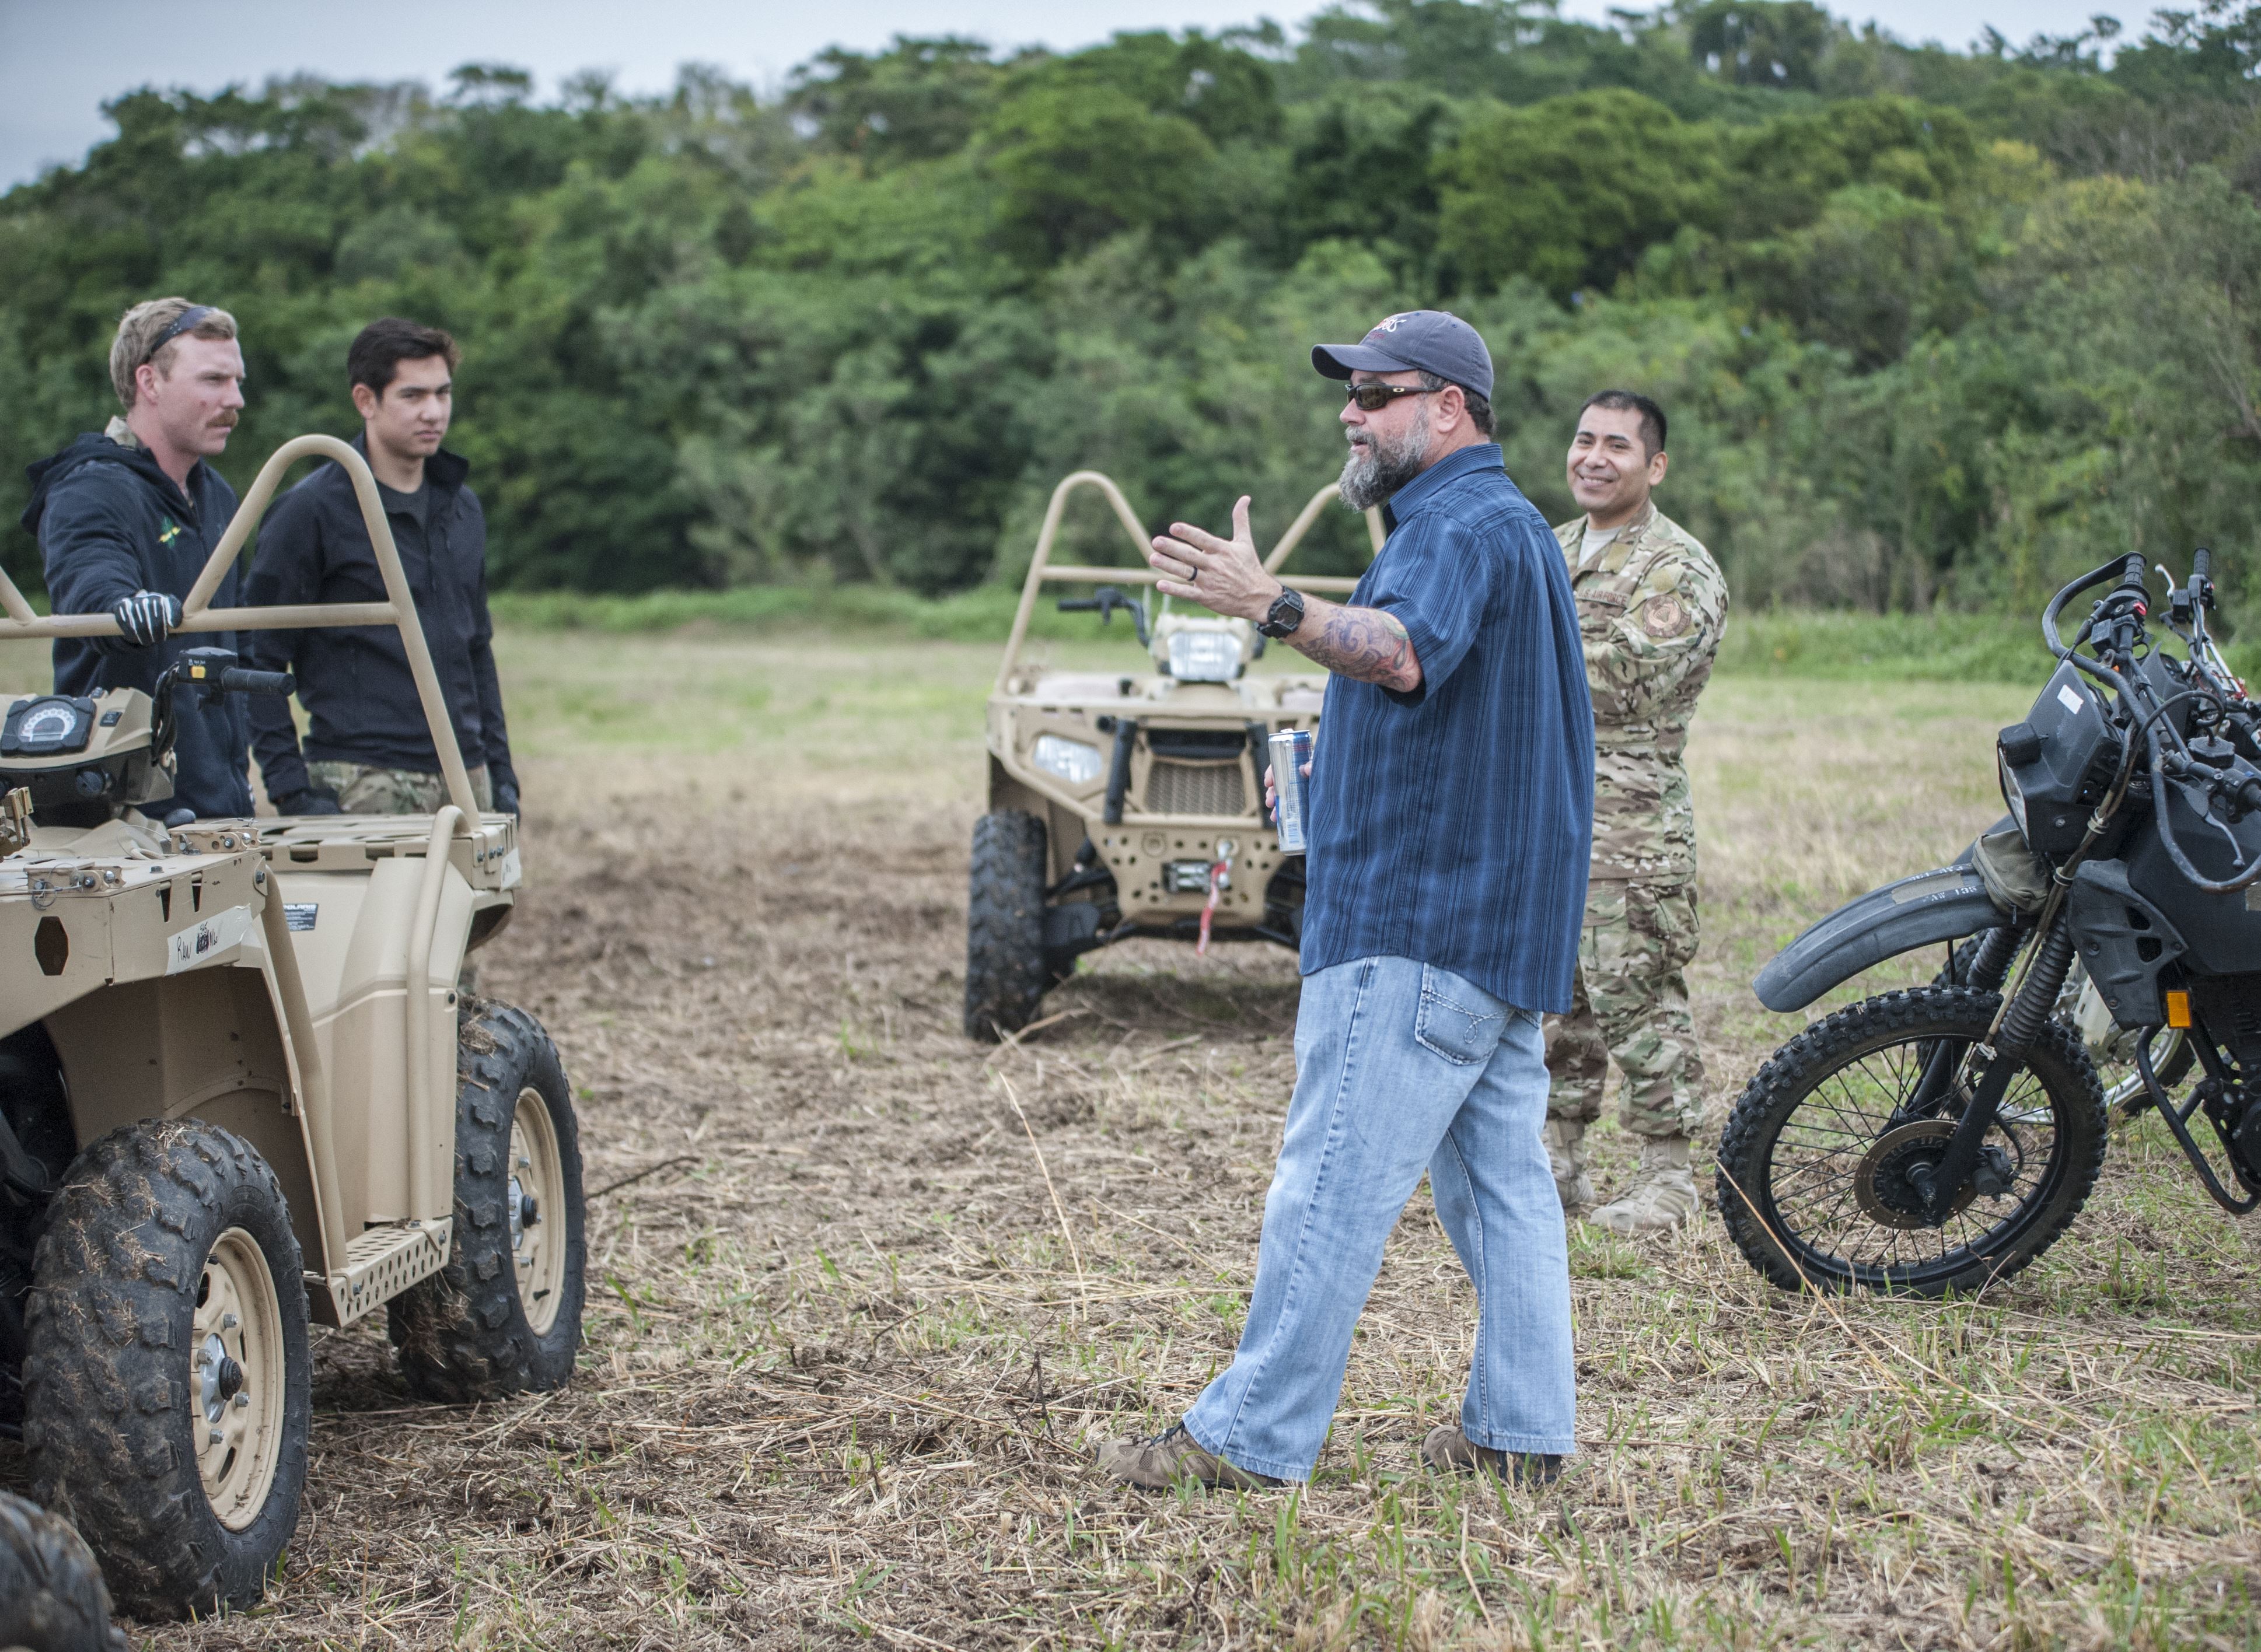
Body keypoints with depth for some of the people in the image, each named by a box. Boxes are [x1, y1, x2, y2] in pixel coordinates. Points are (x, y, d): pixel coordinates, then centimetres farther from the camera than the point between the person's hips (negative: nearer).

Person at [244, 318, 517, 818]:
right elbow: (259, 659, -7)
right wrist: (292, 789, -12)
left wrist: (500, 771, 15)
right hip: (364, 787, -6)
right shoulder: (311, 510, -6)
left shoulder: (462, 508, 14)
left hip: (465, 781, 6)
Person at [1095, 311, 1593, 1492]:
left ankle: (1251, 1437, -5)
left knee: (1332, 1182, -8)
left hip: (1414, 926, -11)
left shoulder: (1459, 527, -14)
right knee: (1499, 1178, 11)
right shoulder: (1506, 524, 21)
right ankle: (1521, 1429, 14)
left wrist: (1274, 608, -51)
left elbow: (1401, 652, -36)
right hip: (1500, 928, 11)